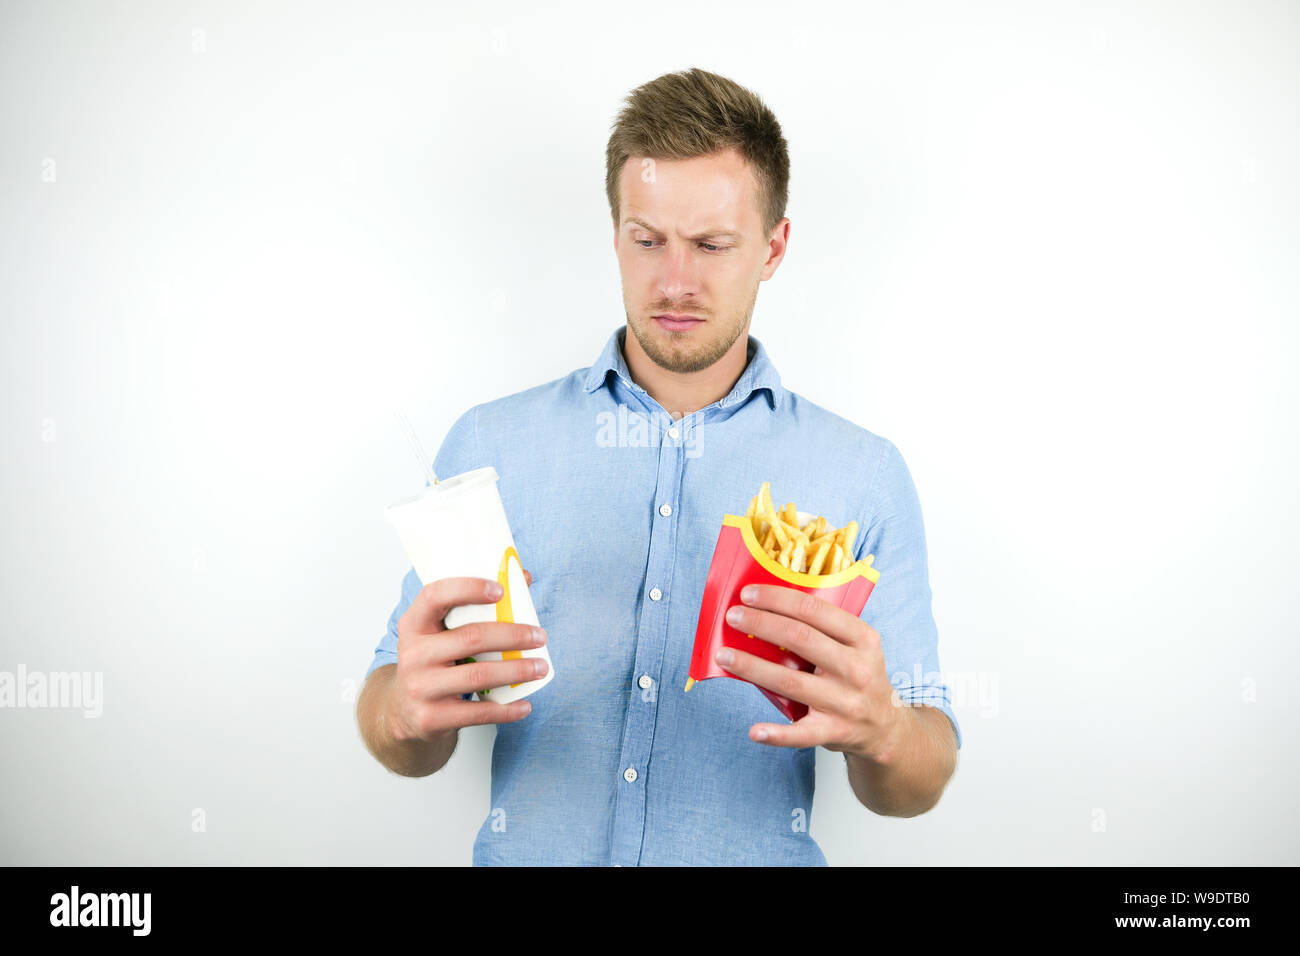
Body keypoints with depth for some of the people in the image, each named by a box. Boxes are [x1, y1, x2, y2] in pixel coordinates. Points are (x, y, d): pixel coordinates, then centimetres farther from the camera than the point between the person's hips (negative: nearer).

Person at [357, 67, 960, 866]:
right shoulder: (490, 446, 0)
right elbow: (406, 747, 1)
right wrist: (405, 712, -20)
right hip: (529, 851, 1)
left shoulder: (865, 476, -1)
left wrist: (879, 730, -22)